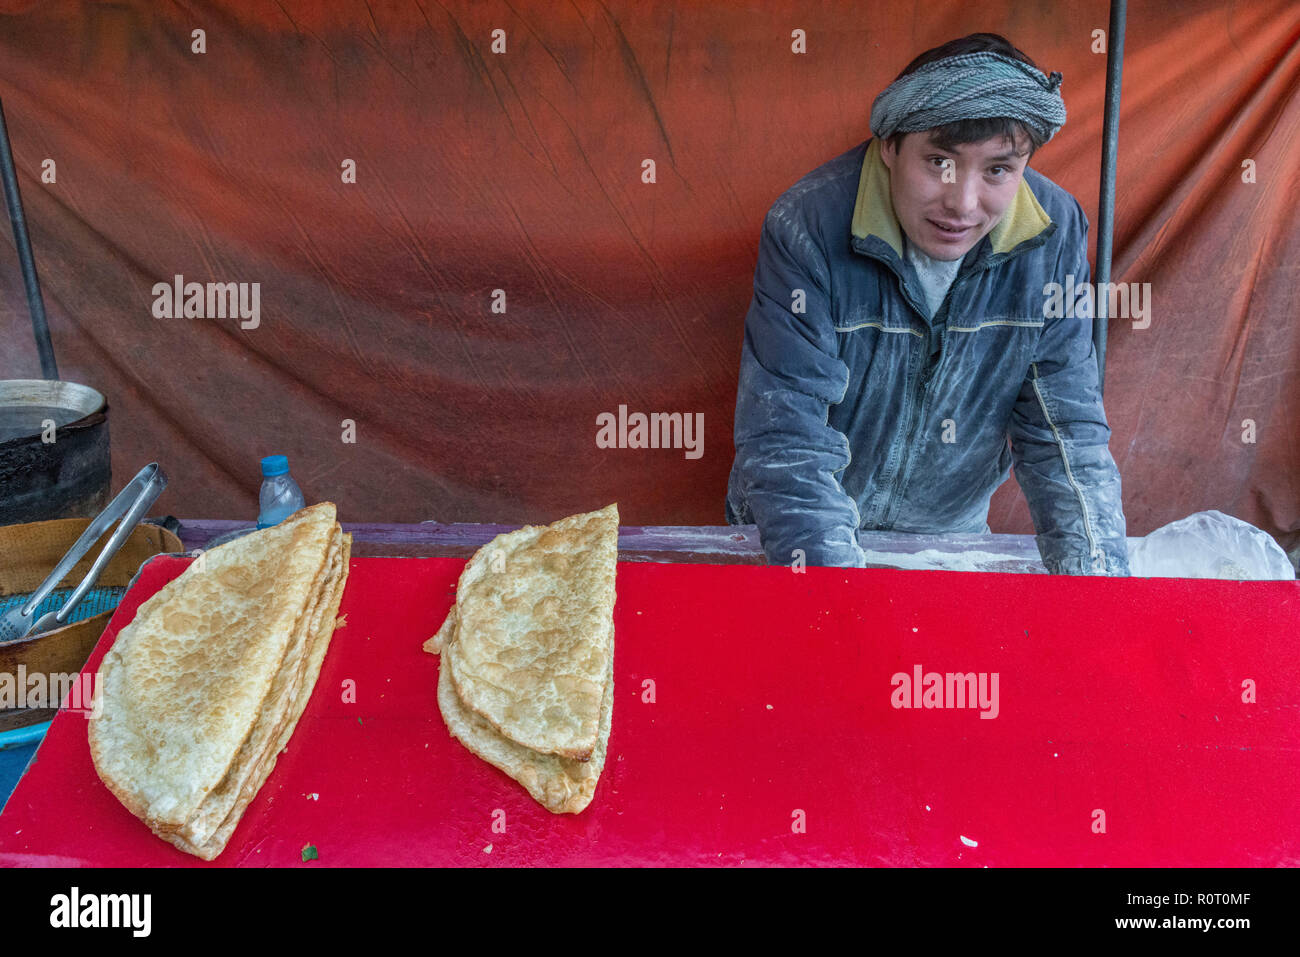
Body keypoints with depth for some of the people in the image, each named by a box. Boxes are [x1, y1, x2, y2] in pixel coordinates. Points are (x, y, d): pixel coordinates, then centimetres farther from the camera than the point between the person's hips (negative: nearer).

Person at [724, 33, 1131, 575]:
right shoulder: (807, 227, -25)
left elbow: (1064, 432, -9)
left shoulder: (1055, 234, -13)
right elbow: (784, 438, -28)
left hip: (951, 531, 3)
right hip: (794, 537, -3)